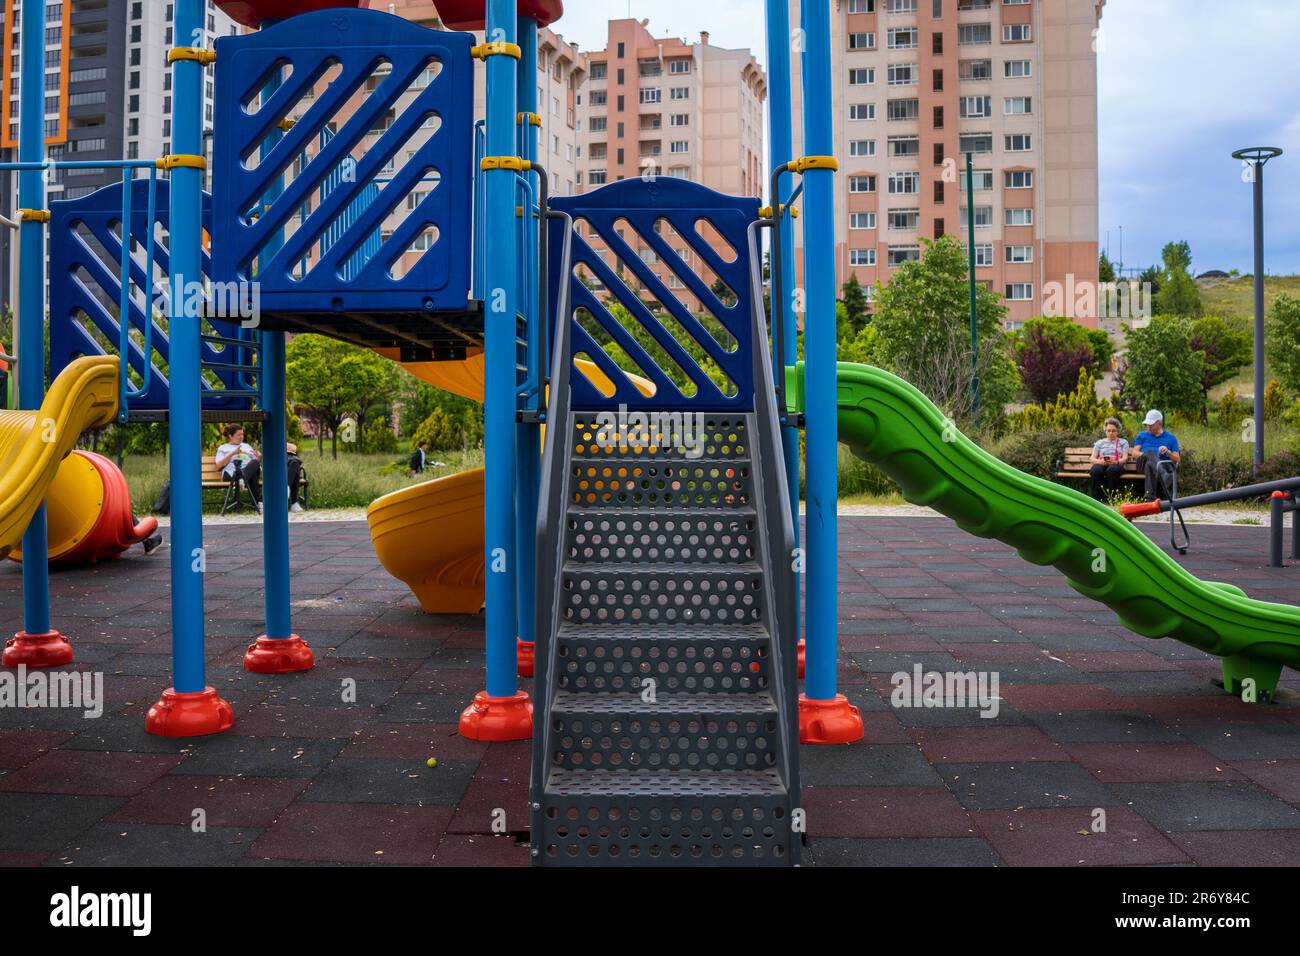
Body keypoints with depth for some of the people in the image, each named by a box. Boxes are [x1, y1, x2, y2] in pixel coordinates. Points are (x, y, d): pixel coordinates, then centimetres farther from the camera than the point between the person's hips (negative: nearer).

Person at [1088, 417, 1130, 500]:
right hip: (1101, 465, 1)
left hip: (1116, 466, -1)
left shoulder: (1123, 442, 23)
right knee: (1096, 470, -38)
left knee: (1111, 470, -41)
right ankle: (1096, 499, -40)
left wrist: (1116, 462, -16)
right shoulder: (1099, 442, 26)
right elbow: (1093, 458, 14)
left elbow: (1125, 458, 8)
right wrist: (1100, 461, -11)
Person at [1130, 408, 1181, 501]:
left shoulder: (1171, 437, 25)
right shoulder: (1141, 435, 29)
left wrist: (1167, 452, -5)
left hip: (1164, 465, 0)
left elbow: (1177, 459, 16)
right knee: (1150, 451, -36)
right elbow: (1134, 453, 13)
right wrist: (1146, 454, -8)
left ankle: (1150, 498, -56)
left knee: (1150, 465, -39)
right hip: (1142, 464, 1)